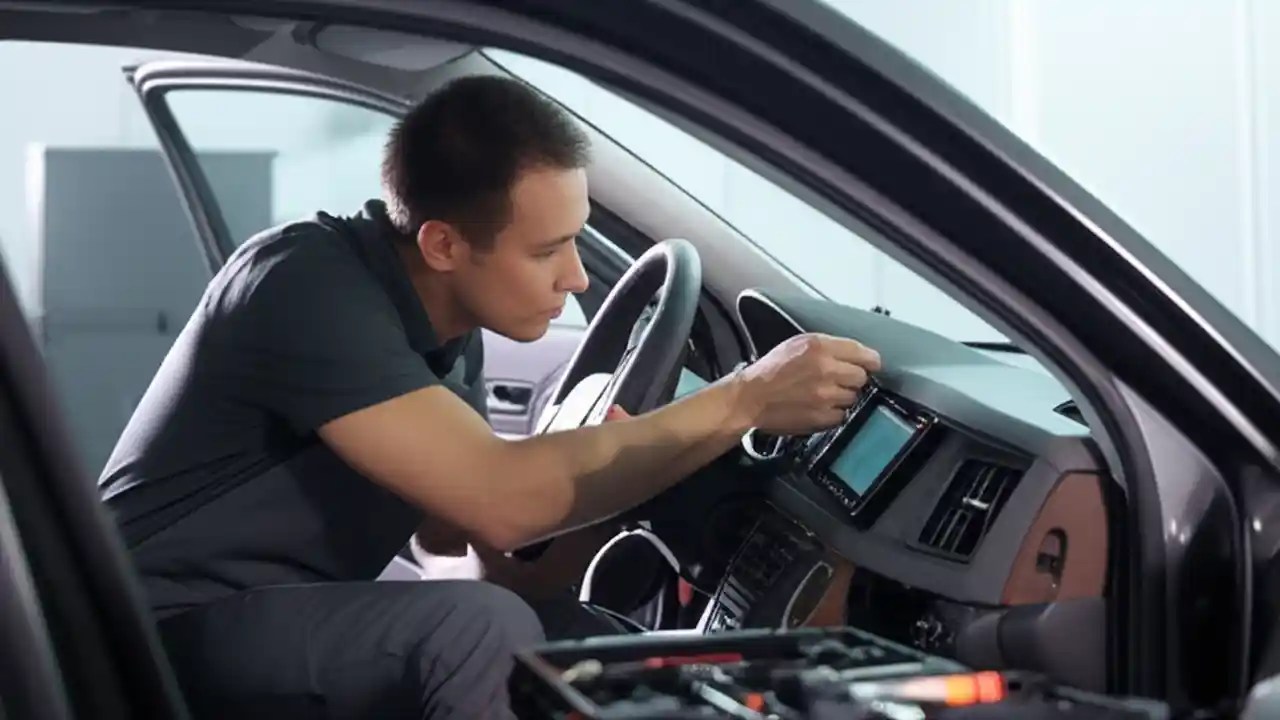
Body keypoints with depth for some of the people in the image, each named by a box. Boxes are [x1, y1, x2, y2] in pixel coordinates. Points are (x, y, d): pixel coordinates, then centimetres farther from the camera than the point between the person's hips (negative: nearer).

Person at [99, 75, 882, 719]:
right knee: (483, 631, -29)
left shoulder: (444, 326, 2)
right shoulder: (310, 288, -25)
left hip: (284, 621, 8)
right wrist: (744, 400, -28)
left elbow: (469, 526, 4)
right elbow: (501, 501, -32)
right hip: (165, 637, -8)